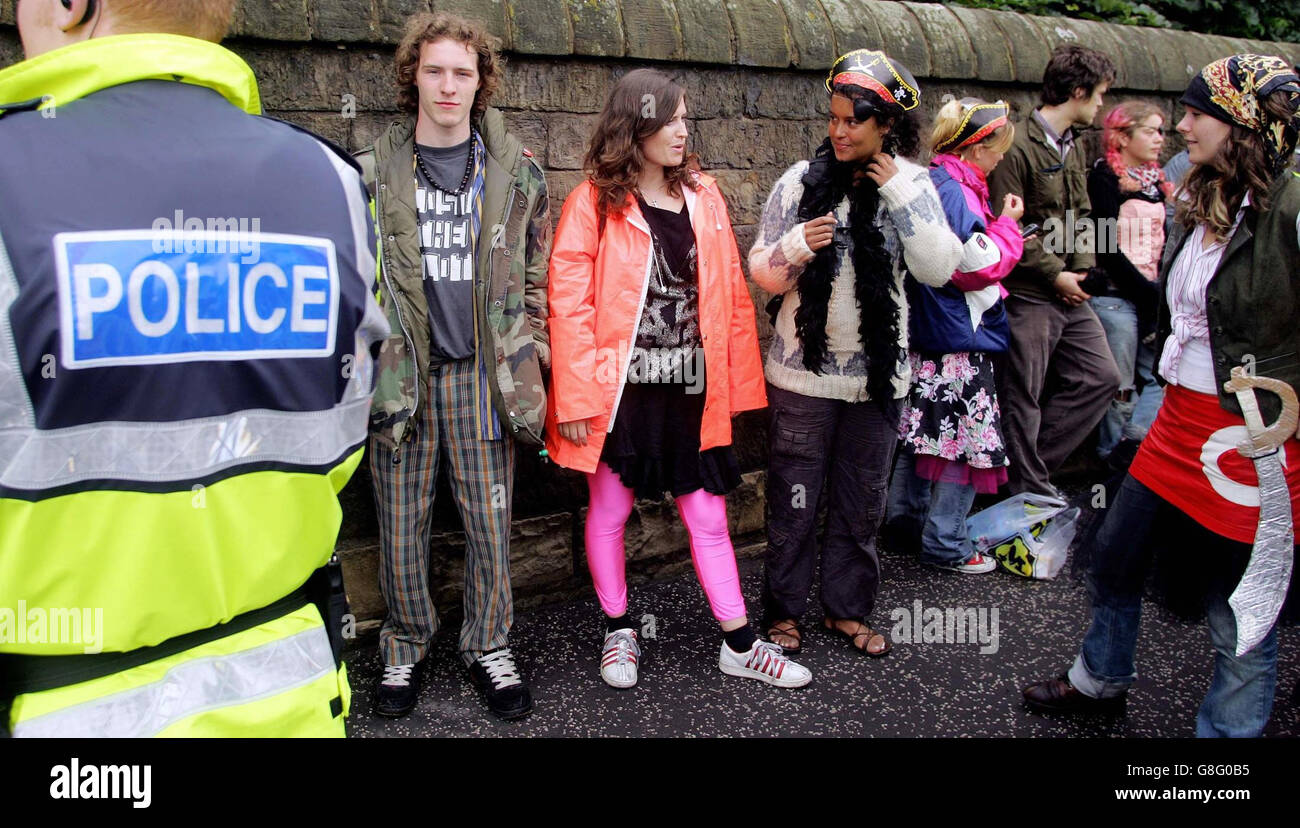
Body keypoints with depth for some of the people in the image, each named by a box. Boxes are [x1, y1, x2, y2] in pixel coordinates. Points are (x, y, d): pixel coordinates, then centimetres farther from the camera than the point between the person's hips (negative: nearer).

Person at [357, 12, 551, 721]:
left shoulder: (516, 172, 5)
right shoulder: (373, 172, 3)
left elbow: (535, 276, 9)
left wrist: (529, 356, 4)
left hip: (484, 372, 0)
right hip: (399, 372, 0)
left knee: (490, 521, 6)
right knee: (401, 525, 8)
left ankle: (488, 647, 24)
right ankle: (407, 645, 28)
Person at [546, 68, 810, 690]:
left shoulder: (703, 197, 7)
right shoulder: (594, 204, -7)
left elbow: (731, 295, 7)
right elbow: (569, 304, -11)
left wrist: (737, 382, 4)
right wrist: (575, 399, -14)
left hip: (691, 389, 3)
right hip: (621, 390, -3)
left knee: (708, 519, 10)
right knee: (609, 512, 12)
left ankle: (739, 645, 22)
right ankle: (618, 632, 32)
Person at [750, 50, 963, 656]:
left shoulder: (911, 185, 0)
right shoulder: (801, 181, -3)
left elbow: (939, 270, -11)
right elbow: (762, 271, -1)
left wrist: (902, 195, -16)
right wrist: (796, 246, -21)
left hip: (877, 372, 2)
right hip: (804, 371, -1)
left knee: (862, 500, 12)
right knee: (793, 498, 6)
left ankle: (847, 607, 29)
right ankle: (784, 609, 23)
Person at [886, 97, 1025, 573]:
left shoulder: (928, 184, 11)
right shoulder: (957, 193, -19)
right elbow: (982, 264, -19)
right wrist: (1007, 226, -5)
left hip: (924, 330, 10)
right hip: (960, 338, -10)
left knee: (923, 429, 19)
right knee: (965, 438, -1)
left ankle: (905, 516, 30)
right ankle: (945, 543, 6)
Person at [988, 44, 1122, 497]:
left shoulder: (1073, 146, 14)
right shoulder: (1018, 148, -14)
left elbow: (1082, 216, 19)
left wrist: (1082, 270, 3)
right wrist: (1056, 274, -13)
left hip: (1069, 293, 9)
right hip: (1028, 295, -9)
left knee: (1102, 377, 11)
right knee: (1023, 398, 1)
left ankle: (1032, 458, 20)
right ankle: (1030, 491, 14)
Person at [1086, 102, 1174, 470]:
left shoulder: (1157, 180, 16)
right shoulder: (1105, 176, -5)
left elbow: (1162, 242, 17)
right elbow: (1106, 245, -12)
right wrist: (1147, 291, -14)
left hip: (1152, 293, 7)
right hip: (1116, 295, -7)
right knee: (1121, 387, -1)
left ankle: (1132, 446, 3)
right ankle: (1116, 465, 11)